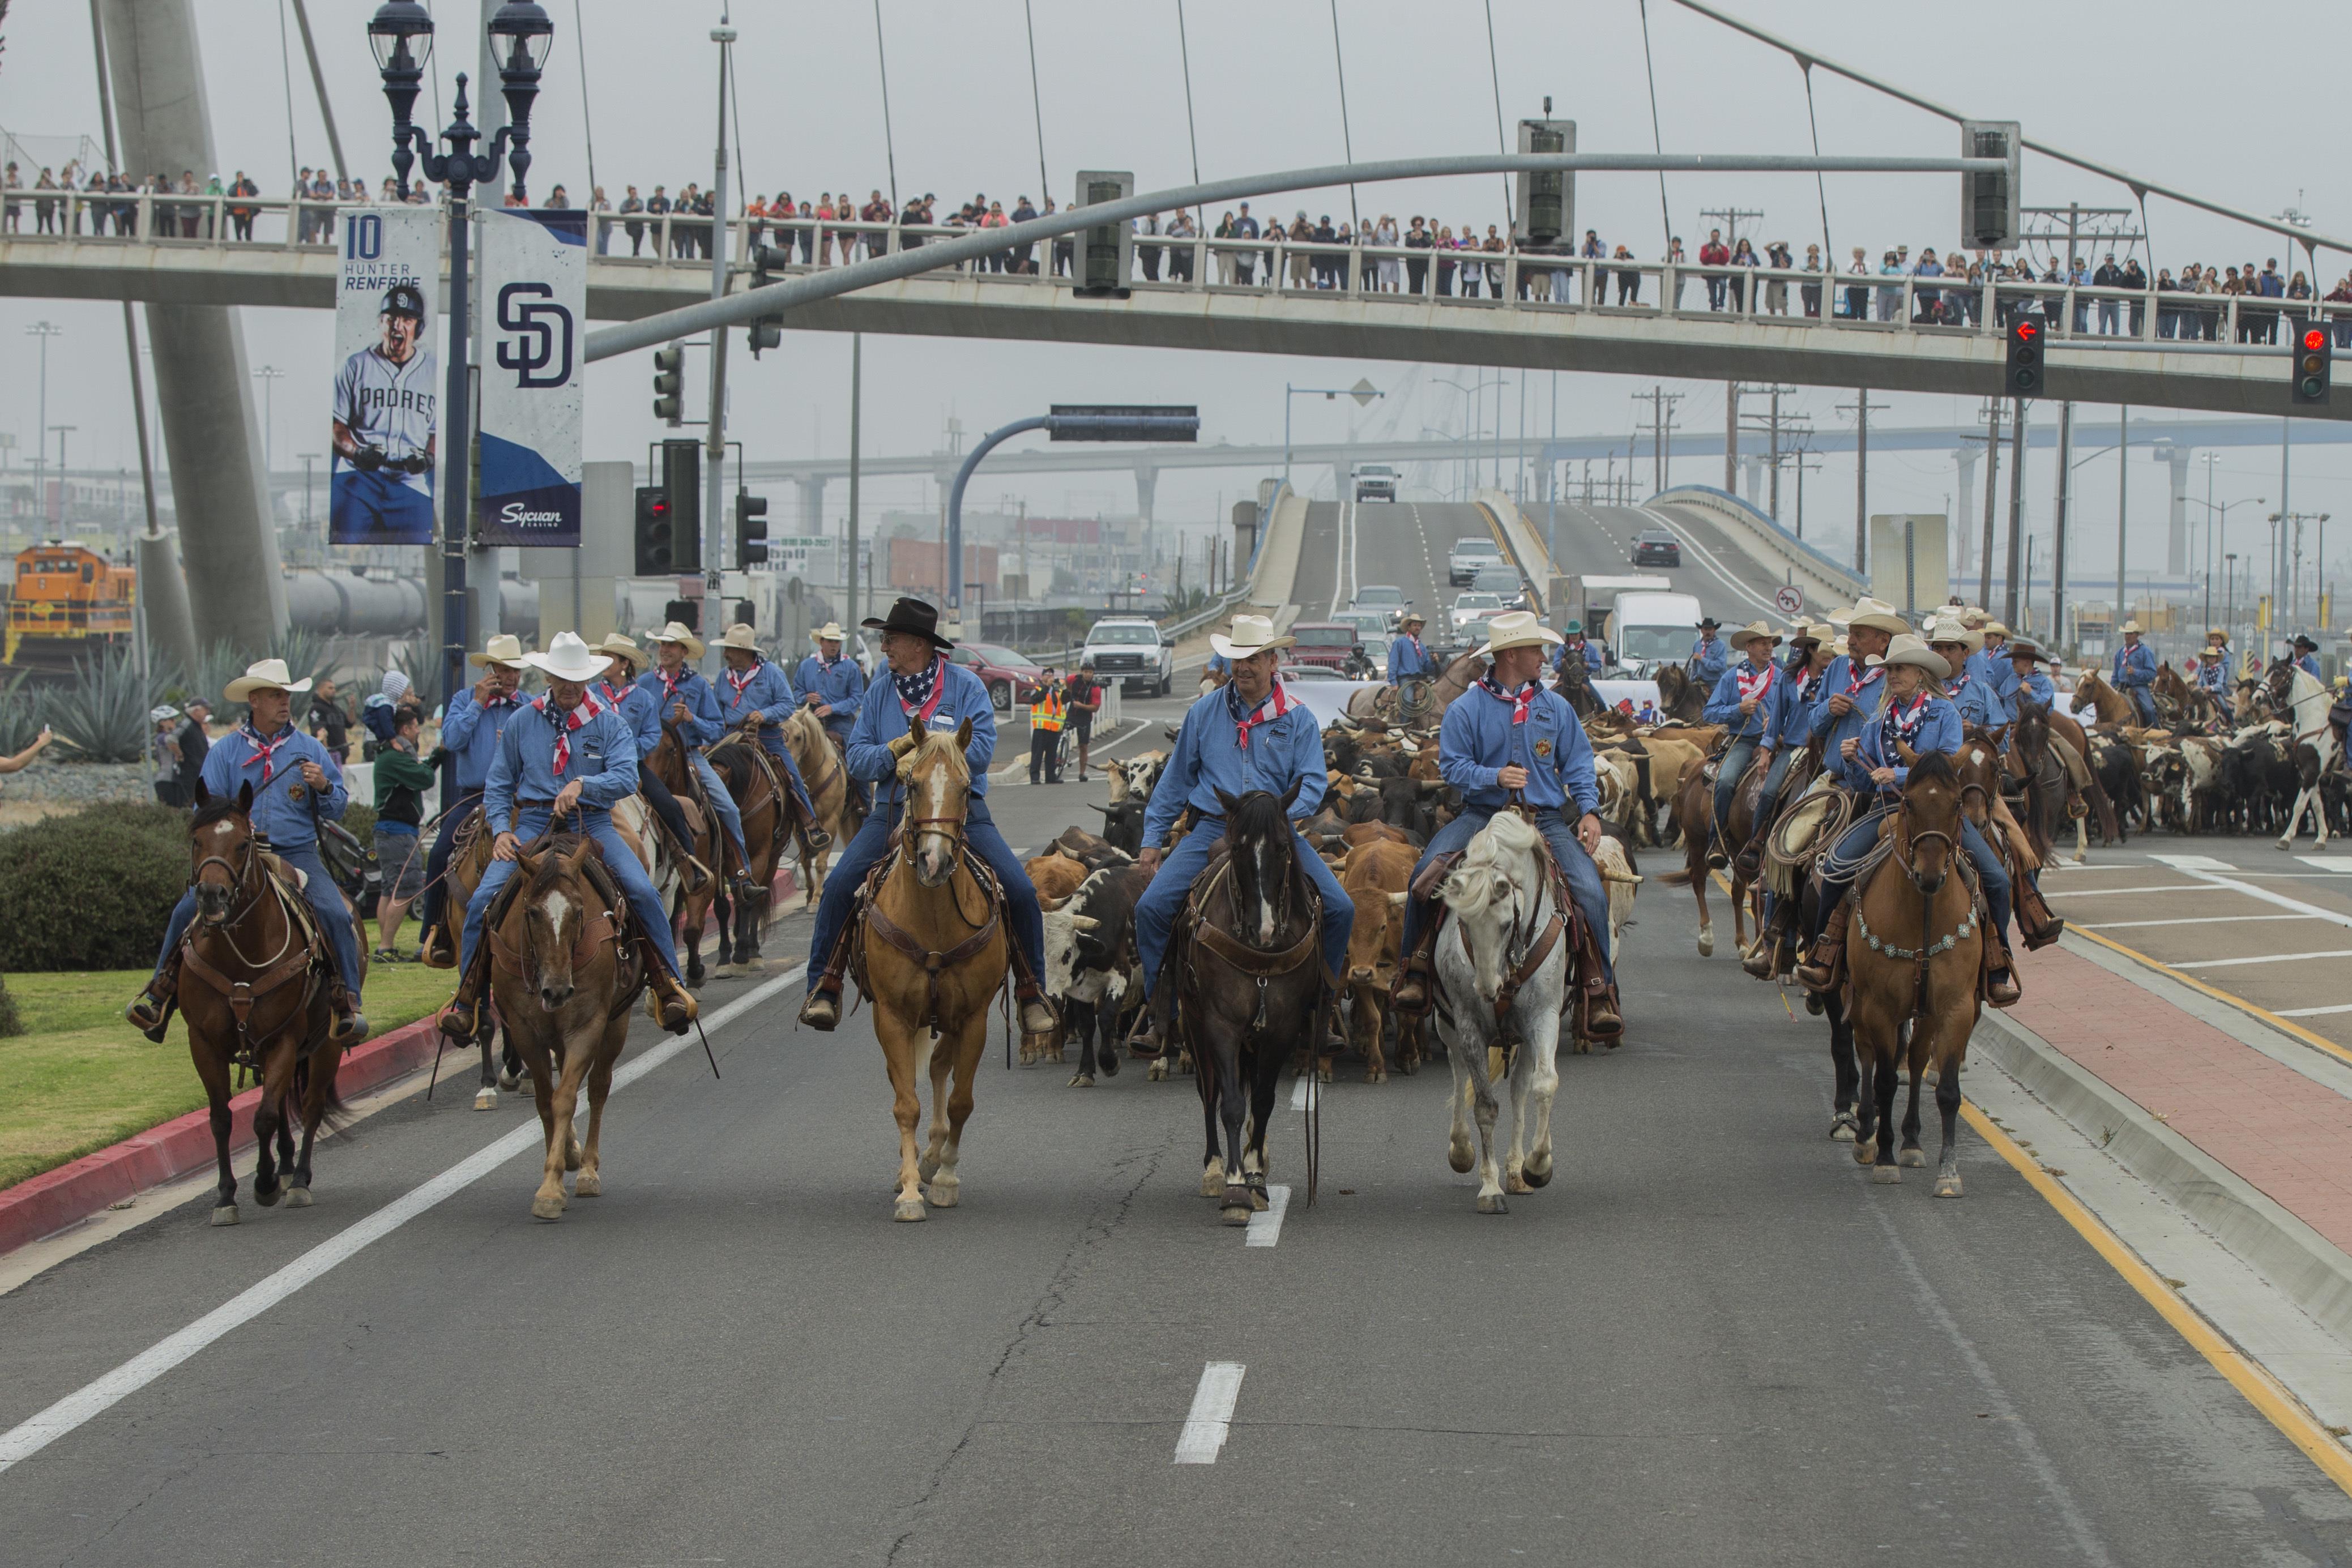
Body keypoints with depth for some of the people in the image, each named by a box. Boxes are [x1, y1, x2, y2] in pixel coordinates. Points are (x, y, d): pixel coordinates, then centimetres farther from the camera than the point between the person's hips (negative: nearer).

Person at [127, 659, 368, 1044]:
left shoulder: (310, 750, 10)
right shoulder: (225, 752, 9)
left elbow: (338, 808, 10)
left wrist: (324, 787, -12)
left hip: (298, 854, 0)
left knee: (336, 914, -25)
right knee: (187, 910, -19)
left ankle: (347, 1002, -17)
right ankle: (160, 993, -9)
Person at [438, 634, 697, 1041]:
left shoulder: (609, 724, 4)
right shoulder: (522, 722, 9)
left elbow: (626, 778, -11)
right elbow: (498, 786, 14)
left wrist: (582, 785, -27)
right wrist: (502, 831, -3)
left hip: (592, 823, -1)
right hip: (532, 823, 1)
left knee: (643, 893, -22)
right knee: (483, 899, -18)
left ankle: (668, 987, -10)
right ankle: (468, 999, -4)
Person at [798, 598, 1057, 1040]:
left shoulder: (966, 686, -1)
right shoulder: (880, 693, 9)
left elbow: (981, 750, -11)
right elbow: (858, 759, 4)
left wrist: (924, 748, -15)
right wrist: (896, 750, -15)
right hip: (893, 812, 2)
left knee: (1021, 892, -15)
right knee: (839, 887, -18)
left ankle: (1031, 991, 1)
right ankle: (824, 988, -9)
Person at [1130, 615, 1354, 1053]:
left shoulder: (1298, 719, 4)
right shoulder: (1204, 713, 8)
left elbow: (1312, 783, -2)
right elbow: (1174, 781, 15)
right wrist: (1153, 839, 11)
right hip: (1212, 828, 1)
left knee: (1340, 909, -15)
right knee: (1152, 906, -19)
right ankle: (1162, 1014, -7)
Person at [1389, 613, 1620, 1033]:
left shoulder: (1555, 708, 10)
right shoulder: (1466, 710, 1)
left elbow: (1577, 765, 12)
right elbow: (1452, 766, -1)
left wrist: (1589, 810, -4)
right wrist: (1494, 777, -19)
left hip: (1546, 819, 2)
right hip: (1482, 816, -1)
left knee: (1590, 890, -19)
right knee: (1426, 872, -25)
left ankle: (1600, 994, -6)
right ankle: (1416, 972, -9)